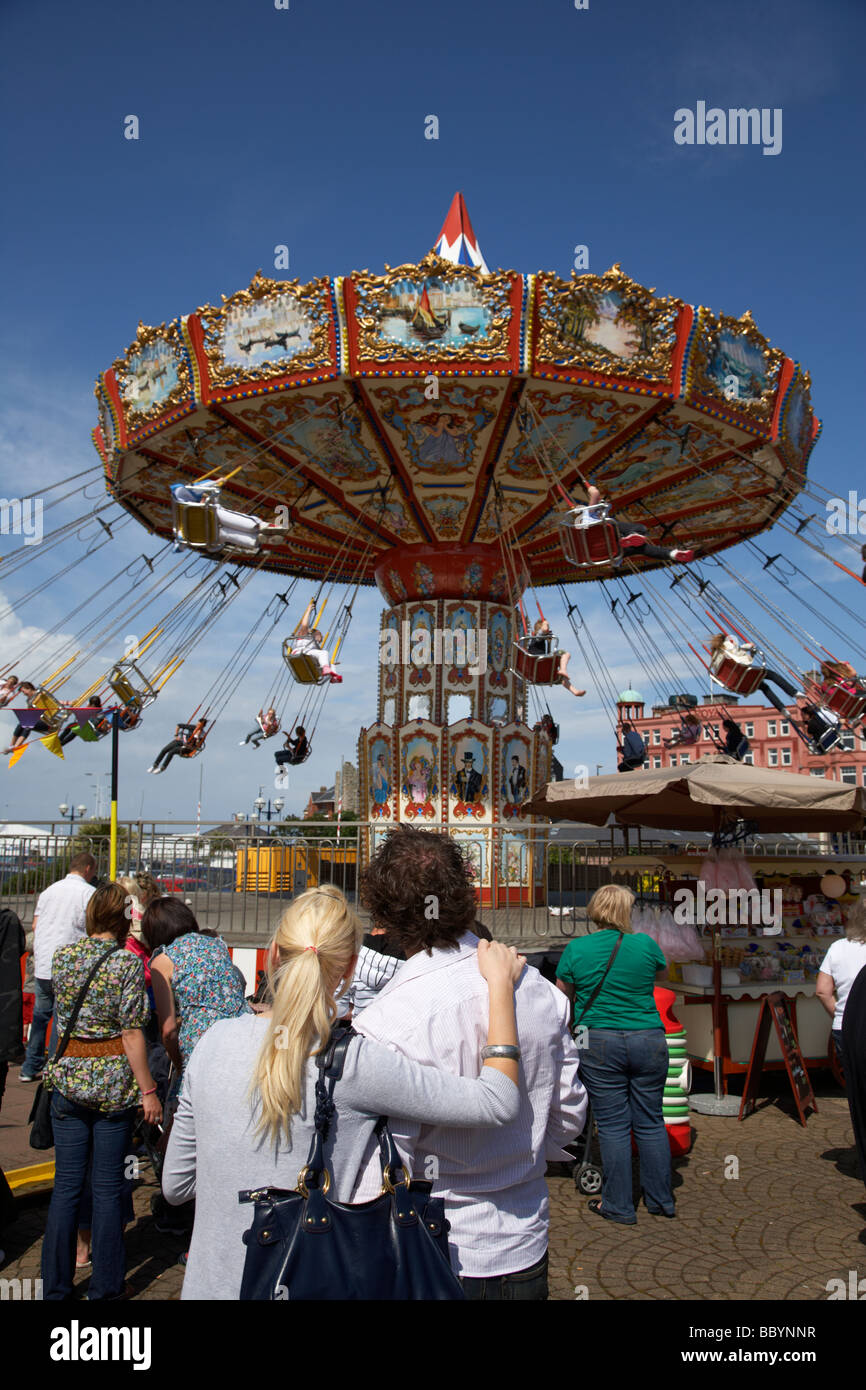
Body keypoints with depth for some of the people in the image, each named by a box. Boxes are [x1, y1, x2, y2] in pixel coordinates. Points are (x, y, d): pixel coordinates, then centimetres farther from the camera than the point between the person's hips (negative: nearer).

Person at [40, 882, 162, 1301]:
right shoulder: (127, 963, -13)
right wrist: (148, 1090, -9)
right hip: (114, 1081, -4)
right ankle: (105, 1287, 17)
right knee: (107, 1186, 7)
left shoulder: (63, 955, 1)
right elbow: (131, 1033, -14)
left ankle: (56, 1286, 21)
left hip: (68, 1075, 4)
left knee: (66, 1184, 12)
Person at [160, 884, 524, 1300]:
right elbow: (498, 1103, -20)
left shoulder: (216, 1041, -9)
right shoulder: (352, 1061, -23)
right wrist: (501, 984, -12)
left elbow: (176, 1184, 3)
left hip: (210, 1281, 5)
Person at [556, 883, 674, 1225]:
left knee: (613, 1125, 7)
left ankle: (618, 1206, 16)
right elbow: (662, 974, 18)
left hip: (600, 1043, -1)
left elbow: (562, 997, 8)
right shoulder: (644, 944, -3)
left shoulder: (576, 949, -4)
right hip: (648, 1041, 1)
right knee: (650, 1122, 13)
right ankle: (661, 1200, 26)